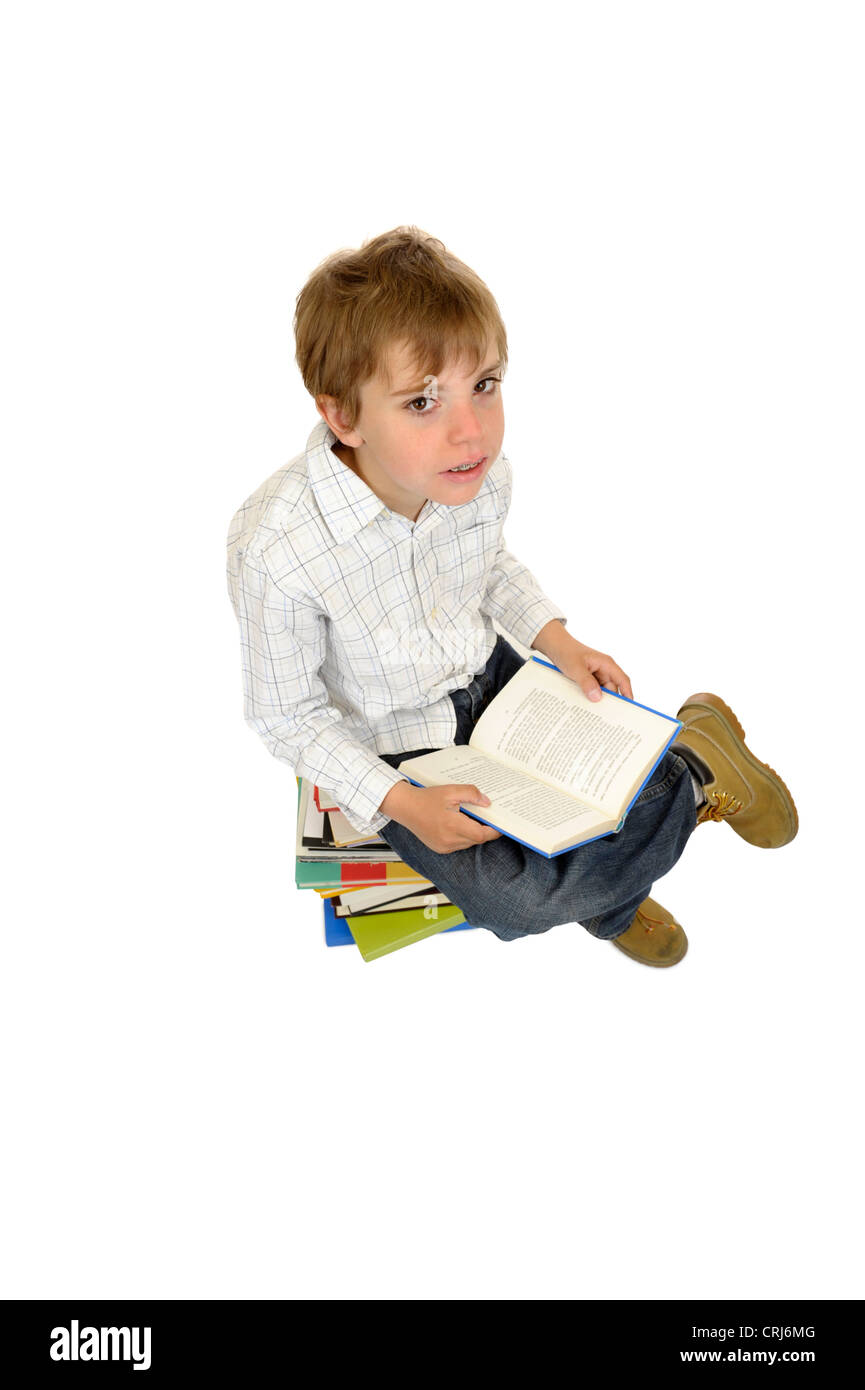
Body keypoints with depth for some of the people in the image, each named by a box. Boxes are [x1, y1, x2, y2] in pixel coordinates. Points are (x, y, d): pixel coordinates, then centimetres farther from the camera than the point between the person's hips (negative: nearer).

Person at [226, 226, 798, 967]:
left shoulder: (484, 475, -16)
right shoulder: (277, 550, -34)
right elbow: (286, 715, -19)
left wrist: (558, 639, -4)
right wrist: (398, 801, -25)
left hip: (486, 673, 5)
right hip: (394, 741, -5)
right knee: (512, 900, -19)